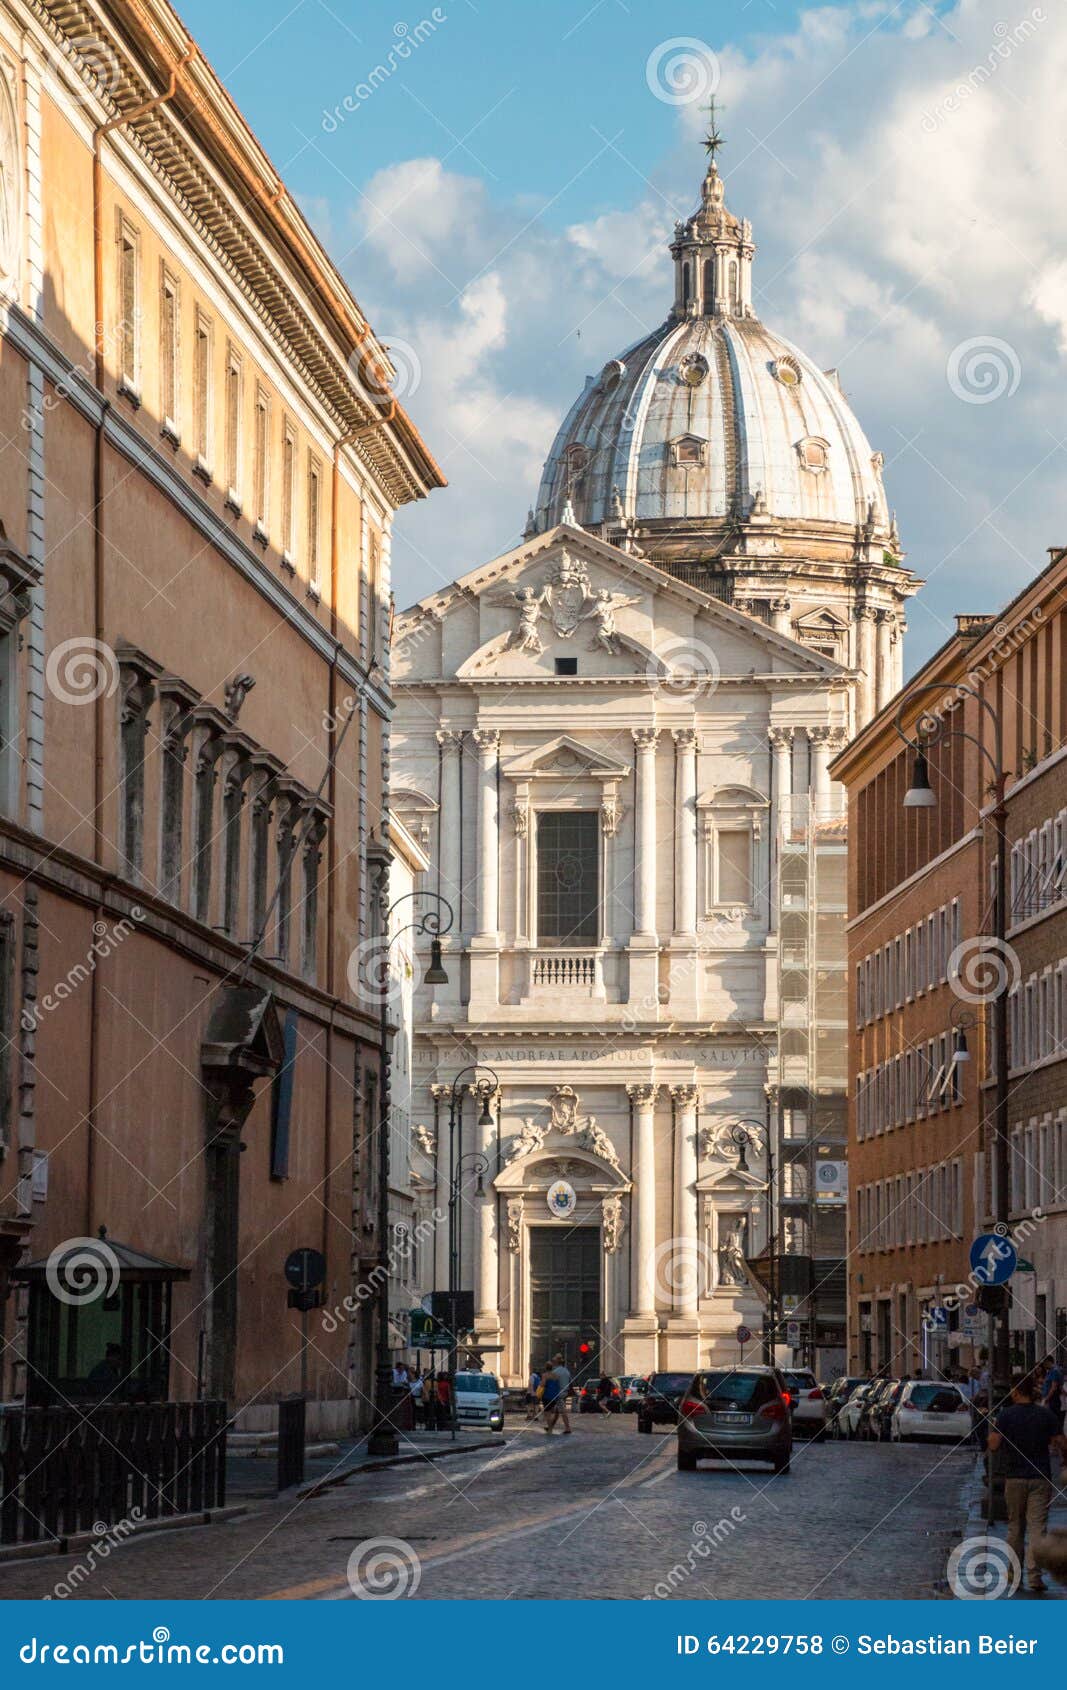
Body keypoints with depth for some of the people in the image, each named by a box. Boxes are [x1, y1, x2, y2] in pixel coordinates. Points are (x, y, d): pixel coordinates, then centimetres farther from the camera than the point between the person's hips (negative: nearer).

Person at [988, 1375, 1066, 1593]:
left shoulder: (1006, 1415, -5)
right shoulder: (1046, 1414, -1)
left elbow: (993, 1445, -11)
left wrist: (992, 1431, 9)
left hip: (1014, 1477, 0)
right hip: (1040, 1477, 0)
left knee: (1015, 1525, 16)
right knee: (1038, 1526, -4)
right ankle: (1034, 1574, -14)